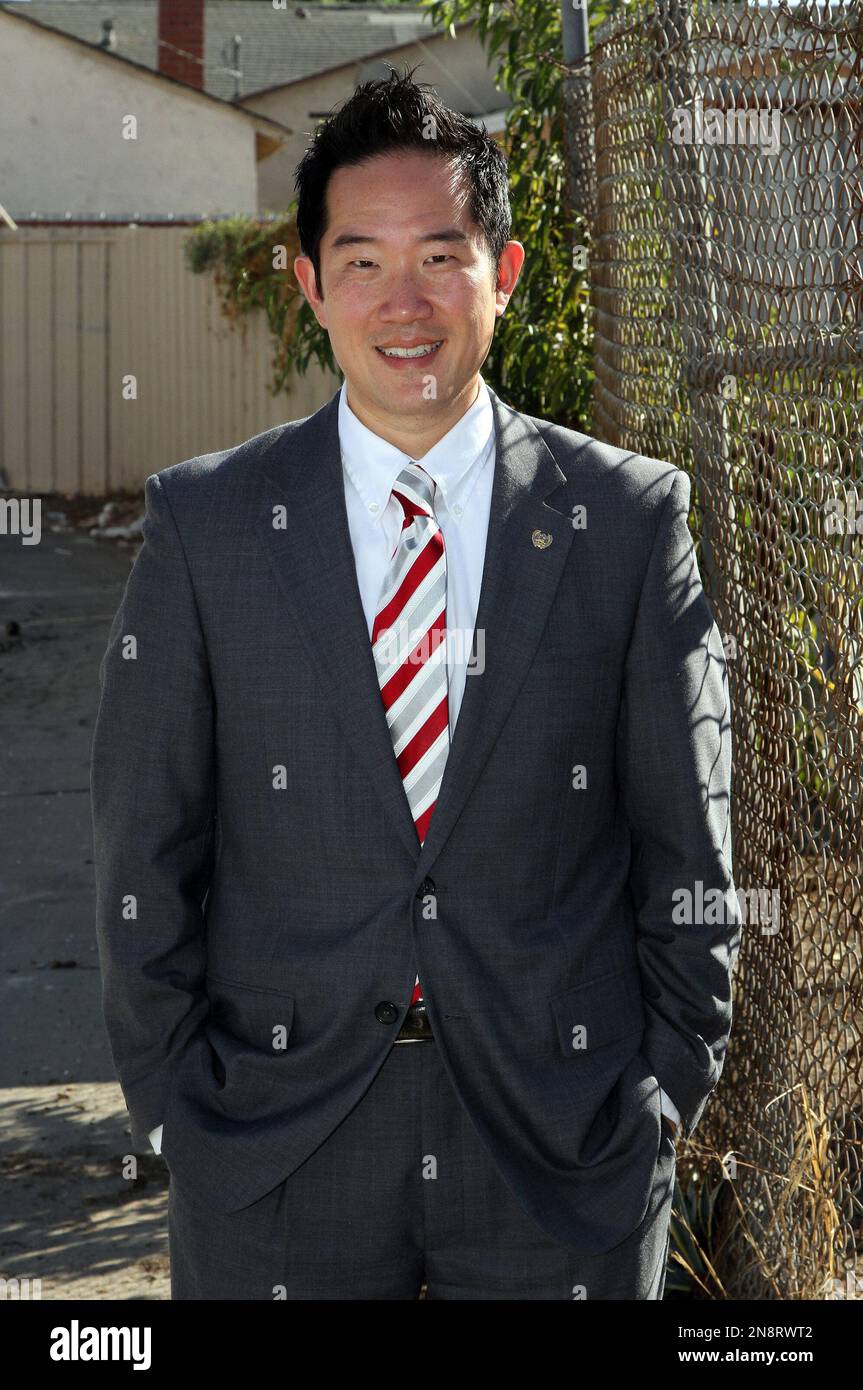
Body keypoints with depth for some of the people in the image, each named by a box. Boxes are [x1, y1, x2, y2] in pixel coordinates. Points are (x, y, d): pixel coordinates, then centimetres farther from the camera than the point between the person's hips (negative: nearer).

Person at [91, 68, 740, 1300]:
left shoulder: (630, 518, -1)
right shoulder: (204, 526, 0)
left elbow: (686, 842, 4)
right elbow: (144, 851, 2)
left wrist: (667, 1086, 1)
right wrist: (177, 1100, 0)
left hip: (568, 1154, 0)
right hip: (273, 1163, 0)